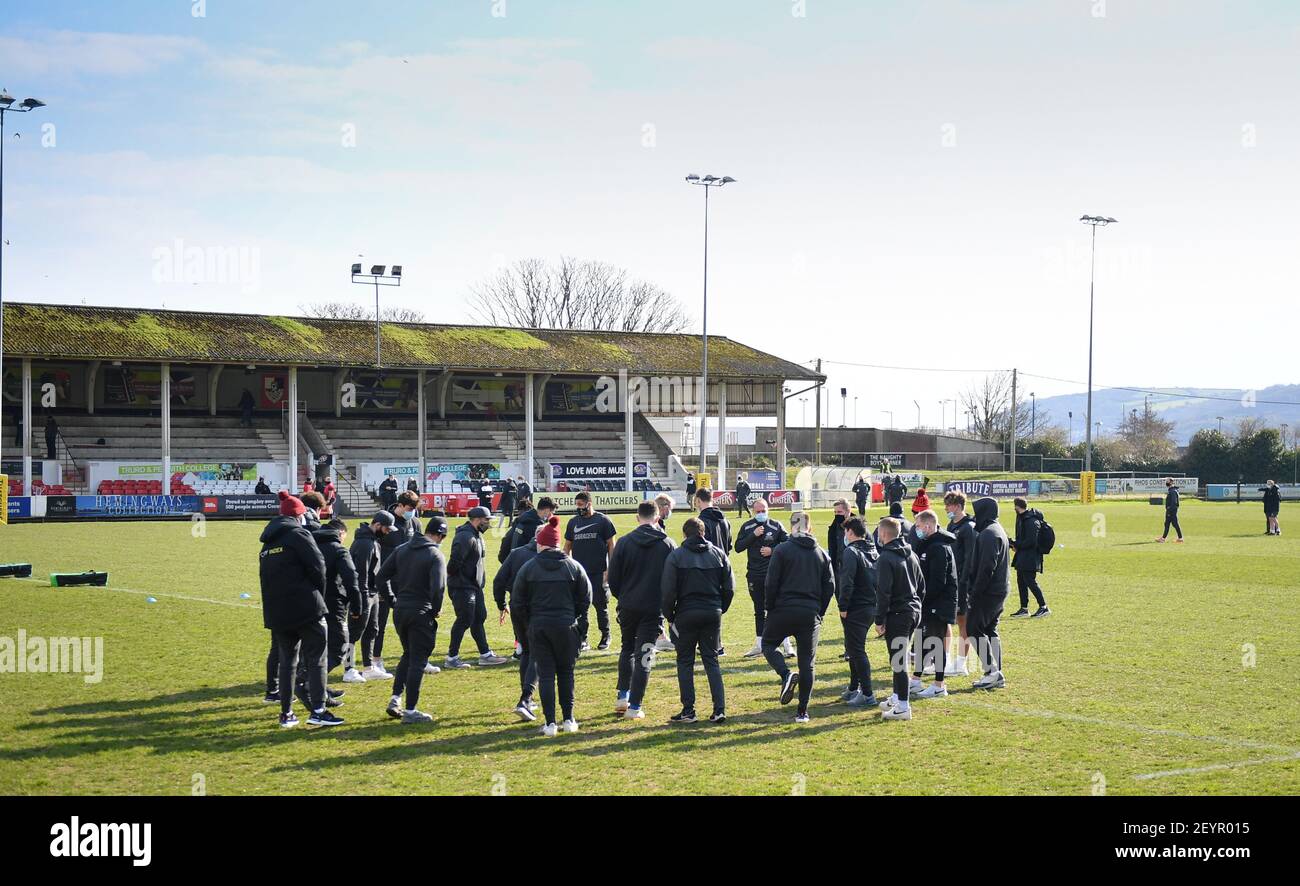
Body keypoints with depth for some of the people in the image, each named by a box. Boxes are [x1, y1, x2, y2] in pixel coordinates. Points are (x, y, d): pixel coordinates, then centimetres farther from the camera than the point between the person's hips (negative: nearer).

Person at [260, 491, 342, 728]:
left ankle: (286, 713, 14)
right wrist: (318, 595, 2)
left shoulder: (267, 543, 16)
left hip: (277, 613, 7)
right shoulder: (298, 534, -7)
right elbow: (317, 566, -13)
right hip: (306, 610, -7)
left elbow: (264, 577, 17)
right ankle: (317, 710, -8)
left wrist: (272, 612, 18)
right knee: (316, 659, -2)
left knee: (287, 661, 14)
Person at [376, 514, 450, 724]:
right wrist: (436, 610, -6)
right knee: (418, 660, 2)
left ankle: (395, 699, 14)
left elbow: (381, 577, 7)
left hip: (399, 611, 6)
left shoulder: (401, 550, 8)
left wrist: (394, 599, 12)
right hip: (421, 614, -6)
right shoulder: (435, 555, -11)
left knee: (408, 655, 23)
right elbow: (438, 587, -22)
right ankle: (410, 711, 2)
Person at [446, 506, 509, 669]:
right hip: (462, 587, -11)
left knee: (479, 618, 14)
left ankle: (485, 655, 21)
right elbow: (455, 561, -27)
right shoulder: (465, 537, -20)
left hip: (475, 586, 11)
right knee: (464, 620, -6)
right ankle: (452, 658, 2)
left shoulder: (476, 535, 14)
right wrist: (453, 577, -14)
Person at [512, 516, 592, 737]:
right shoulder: (573, 566, 0)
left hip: (538, 627, -1)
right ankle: (568, 719, 15)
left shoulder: (529, 567, -3)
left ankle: (550, 723, 0)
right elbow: (585, 598, 2)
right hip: (566, 627, 1)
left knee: (545, 674, 4)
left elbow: (518, 602, -1)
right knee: (566, 672, 14)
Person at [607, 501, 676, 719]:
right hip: (654, 609, -1)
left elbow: (613, 578, 1)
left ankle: (622, 696, 20)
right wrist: (668, 606, 15)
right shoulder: (667, 544, -3)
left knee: (627, 649, 22)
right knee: (644, 655, 3)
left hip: (628, 608, 1)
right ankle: (634, 706, 1)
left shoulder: (624, 542, -3)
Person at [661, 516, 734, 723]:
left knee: (685, 662, 8)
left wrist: (669, 615, 3)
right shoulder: (718, 554, 6)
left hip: (686, 615, -3)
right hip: (712, 615, 3)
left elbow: (668, 590, -10)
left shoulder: (676, 556, -6)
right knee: (711, 661, 10)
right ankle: (719, 709, 2)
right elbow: (729, 588, 5)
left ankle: (688, 710, 5)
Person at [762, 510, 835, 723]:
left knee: (768, 643, 18)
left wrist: (769, 608, 4)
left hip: (784, 610, -3)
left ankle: (785, 674, -11)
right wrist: (819, 612, 15)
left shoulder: (782, 550, -5)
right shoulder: (822, 554, 7)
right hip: (811, 614, 3)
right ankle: (803, 711, 5)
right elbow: (830, 586, 7)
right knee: (807, 663, 7)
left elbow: (772, 583, -8)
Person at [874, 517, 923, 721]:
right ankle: (897, 697, 29)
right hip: (914, 612, 8)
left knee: (898, 660, -4)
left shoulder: (886, 559, -15)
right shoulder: (911, 555, 11)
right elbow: (921, 586, 17)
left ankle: (903, 707, -3)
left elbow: (883, 593, -18)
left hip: (897, 614, -8)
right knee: (899, 658, 20)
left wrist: (879, 620, -13)